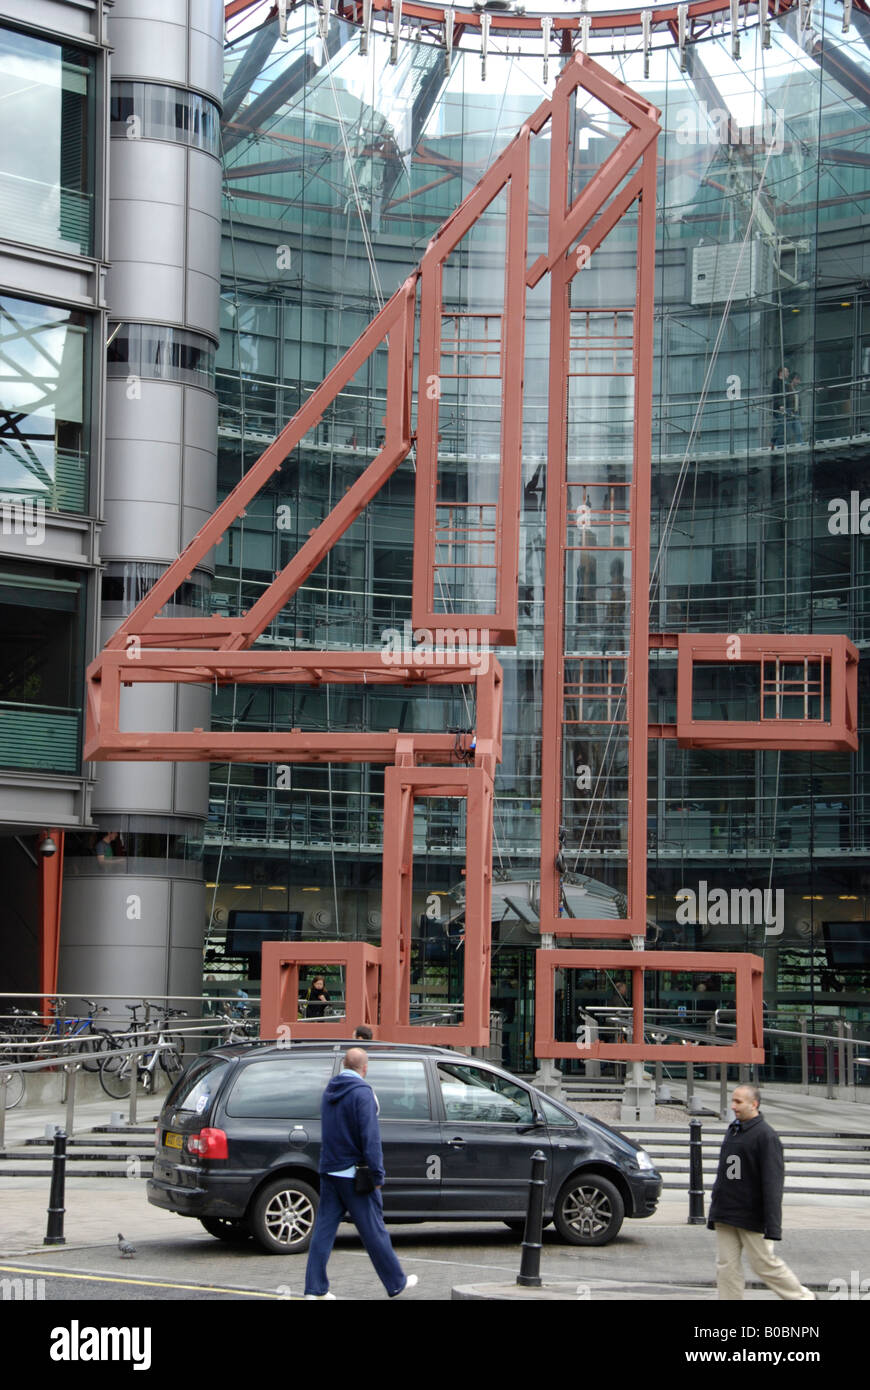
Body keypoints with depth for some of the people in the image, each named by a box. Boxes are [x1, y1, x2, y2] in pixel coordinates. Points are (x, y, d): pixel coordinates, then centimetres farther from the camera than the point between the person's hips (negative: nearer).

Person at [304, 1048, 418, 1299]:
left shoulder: (330, 1091, 12)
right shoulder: (362, 1092, -14)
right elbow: (370, 1137, -19)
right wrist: (378, 1174, -16)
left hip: (329, 1172, 7)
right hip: (354, 1174, -7)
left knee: (324, 1229, 6)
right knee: (373, 1231, 2)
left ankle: (315, 1288, 1)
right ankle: (396, 1283, 14)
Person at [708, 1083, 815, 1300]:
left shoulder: (766, 1136, -14)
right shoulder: (732, 1130, 11)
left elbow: (772, 1183, -18)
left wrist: (773, 1226, -22)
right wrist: (714, 1212, 19)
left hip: (752, 1216, -7)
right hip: (725, 1217, 7)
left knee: (765, 1263, 2)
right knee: (726, 1266, 4)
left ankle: (803, 1296, 20)